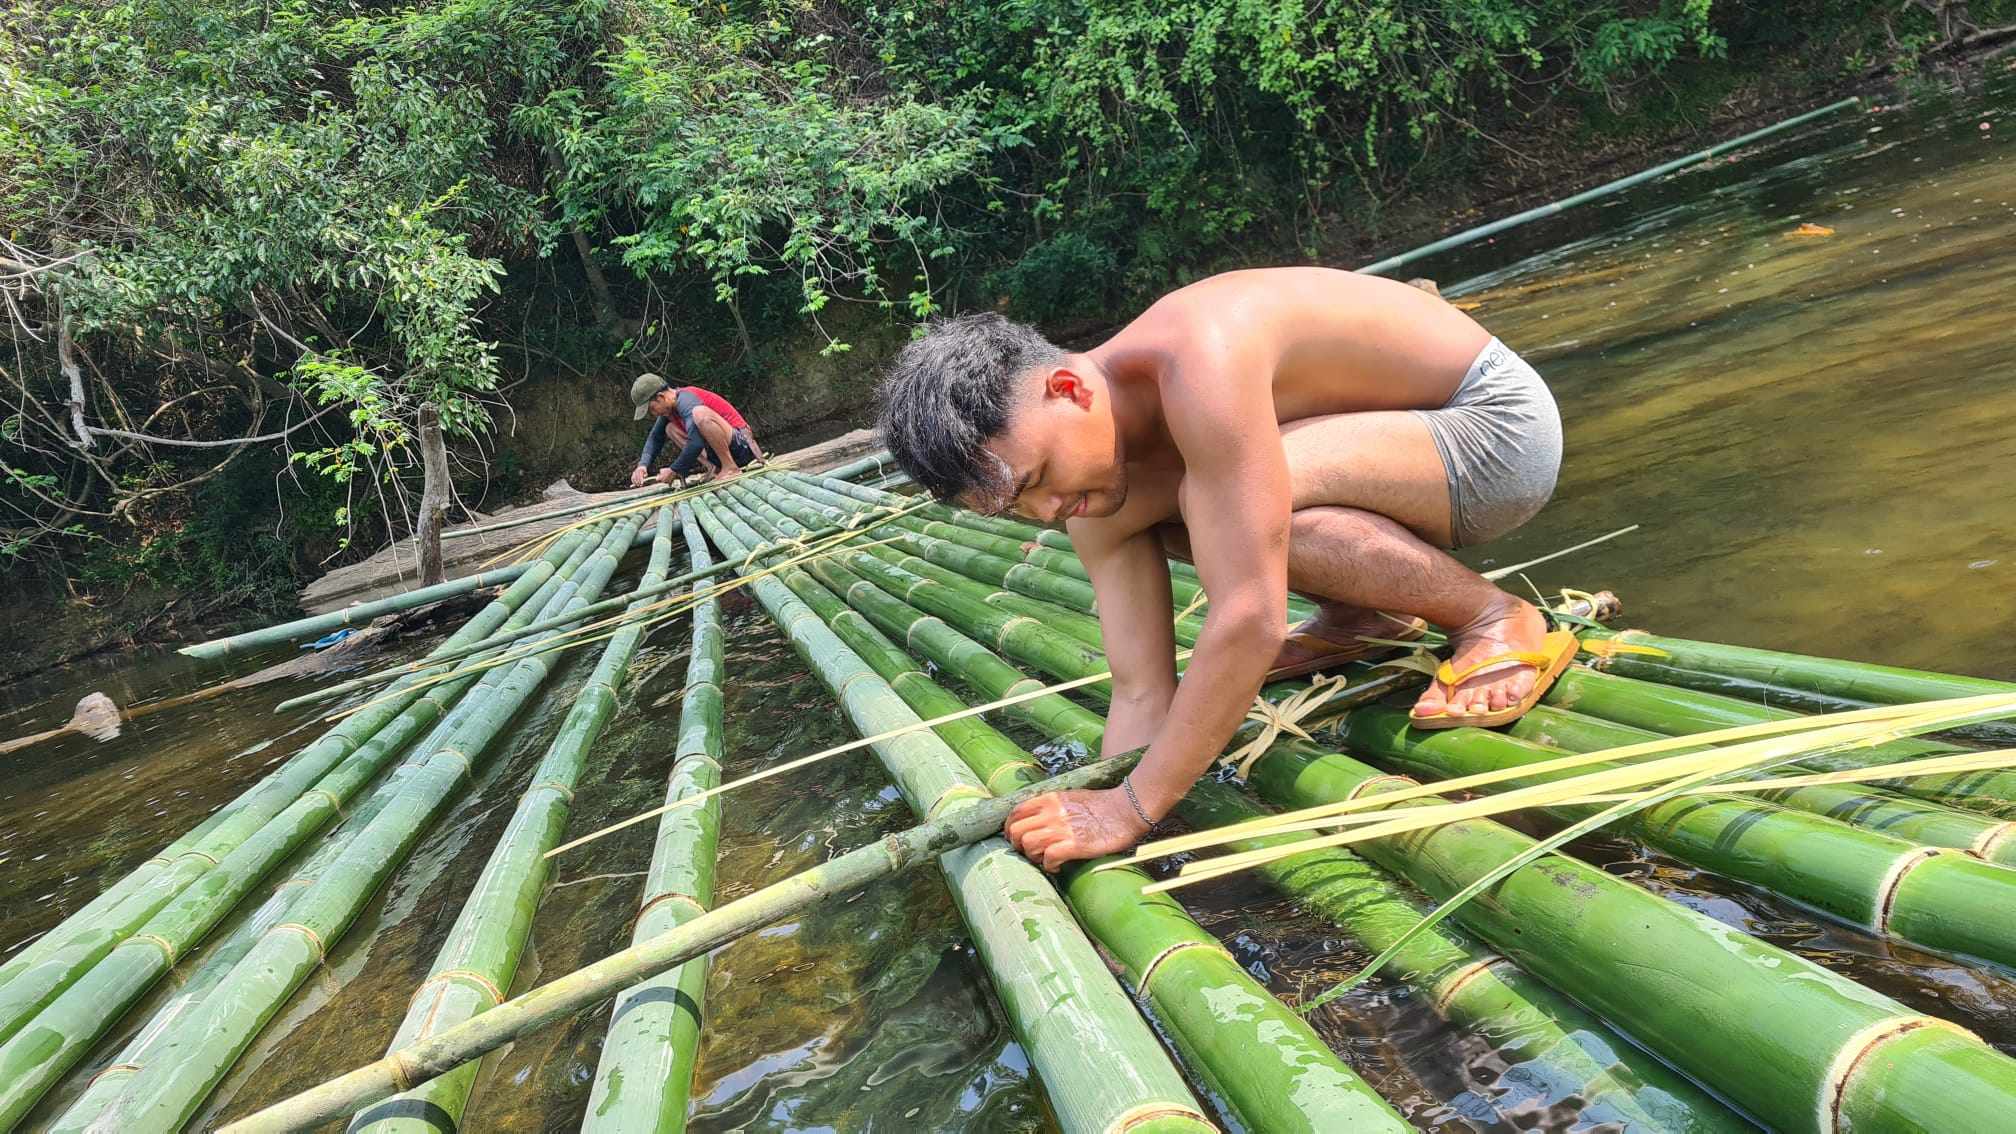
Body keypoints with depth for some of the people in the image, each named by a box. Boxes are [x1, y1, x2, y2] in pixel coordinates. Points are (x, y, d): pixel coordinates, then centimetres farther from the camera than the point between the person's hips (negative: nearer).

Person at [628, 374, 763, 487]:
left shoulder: (685, 400, -21)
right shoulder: (670, 406, 8)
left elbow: (697, 443, -32)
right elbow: (655, 438, 16)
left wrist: (673, 471, -20)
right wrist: (642, 465, -2)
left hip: (739, 443, -10)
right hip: (718, 452, 10)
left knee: (700, 413, -32)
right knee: (670, 429, 9)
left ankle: (730, 467, -21)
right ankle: (714, 469, -2)